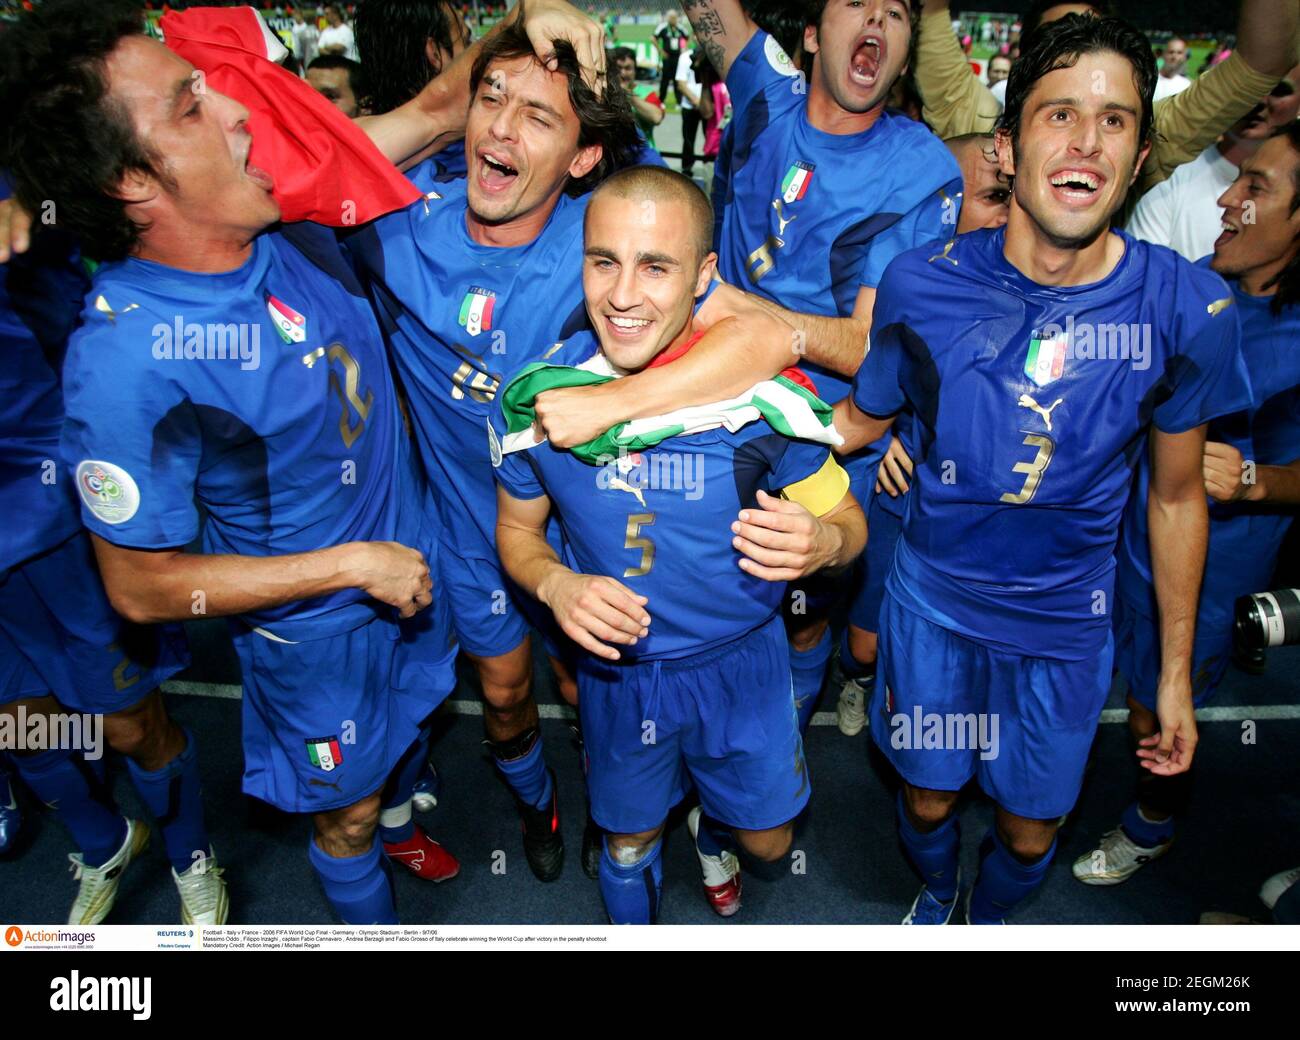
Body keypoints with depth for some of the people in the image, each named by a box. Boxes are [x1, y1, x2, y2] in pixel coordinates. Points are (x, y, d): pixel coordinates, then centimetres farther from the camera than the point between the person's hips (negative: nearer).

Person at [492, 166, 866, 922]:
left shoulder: (764, 395, -22)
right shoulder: (538, 398, -16)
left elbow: (849, 522, -11)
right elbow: (517, 530, -1)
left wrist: (821, 541, -35)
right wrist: (555, 584, -23)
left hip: (739, 661, 0)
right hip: (617, 669, 1)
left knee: (768, 840, 21)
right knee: (630, 839, 24)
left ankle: (712, 830, 58)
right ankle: (634, 923, 59)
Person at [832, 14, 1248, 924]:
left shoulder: (1189, 309, -14)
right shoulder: (923, 284, -14)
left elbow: (1177, 495, -2)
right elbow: (863, 422, 0)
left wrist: (1176, 673, 4)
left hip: (1066, 621, 1)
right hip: (933, 601, 0)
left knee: (1033, 824, 17)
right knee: (929, 792, 19)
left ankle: (988, 919, 54)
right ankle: (936, 897, 56)